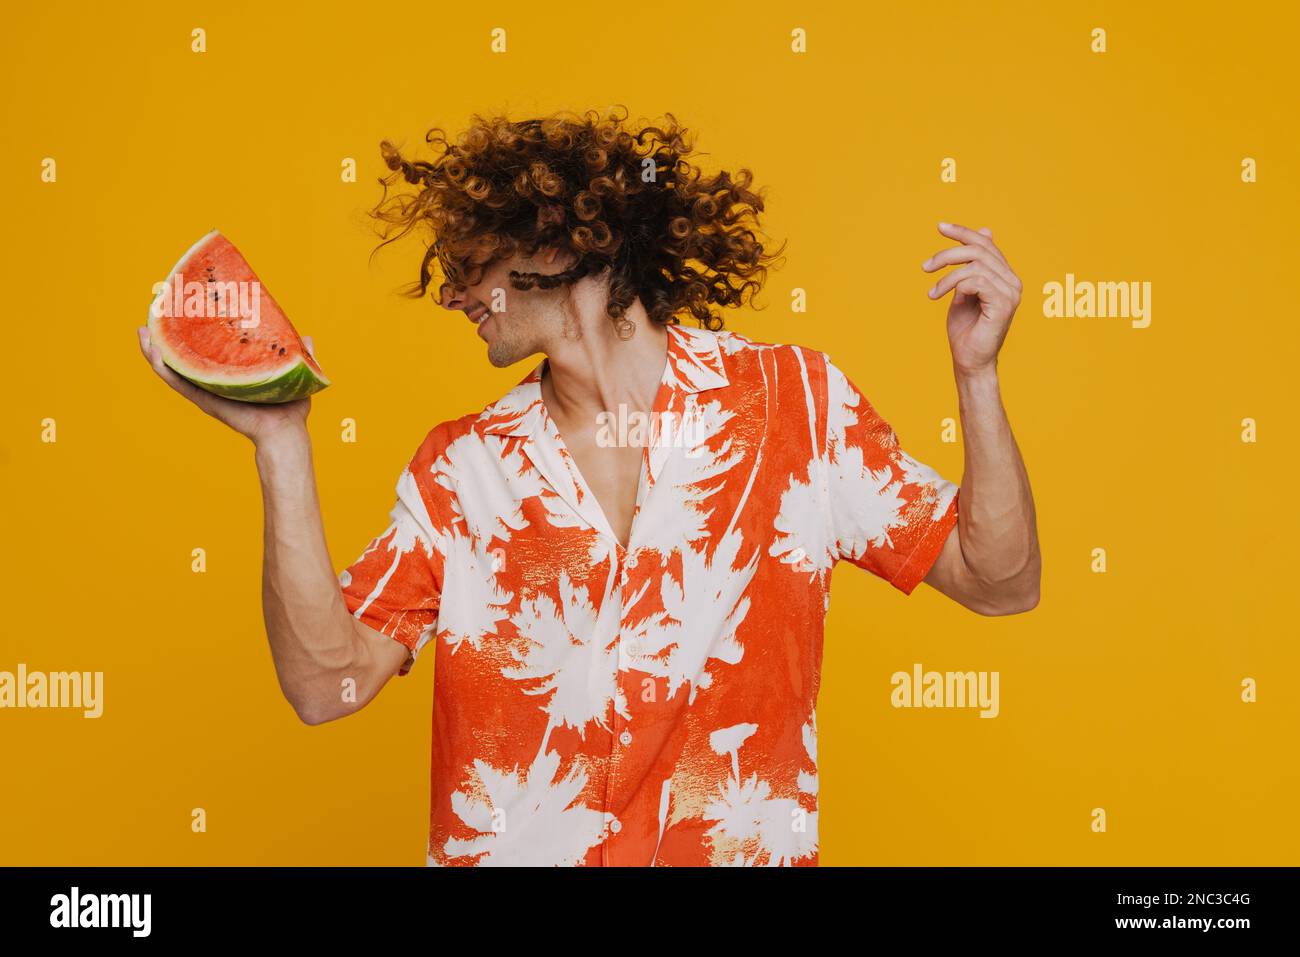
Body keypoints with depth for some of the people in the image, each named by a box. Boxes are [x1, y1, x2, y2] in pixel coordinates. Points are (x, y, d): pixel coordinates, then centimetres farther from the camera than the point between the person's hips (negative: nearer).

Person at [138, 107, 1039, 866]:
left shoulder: (795, 400, 1)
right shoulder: (458, 468, 4)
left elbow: (998, 579, 2)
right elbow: (329, 681, -3)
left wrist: (976, 372, -10)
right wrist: (282, 441, -7)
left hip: (742, 845, 0)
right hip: (502, 847, 1)